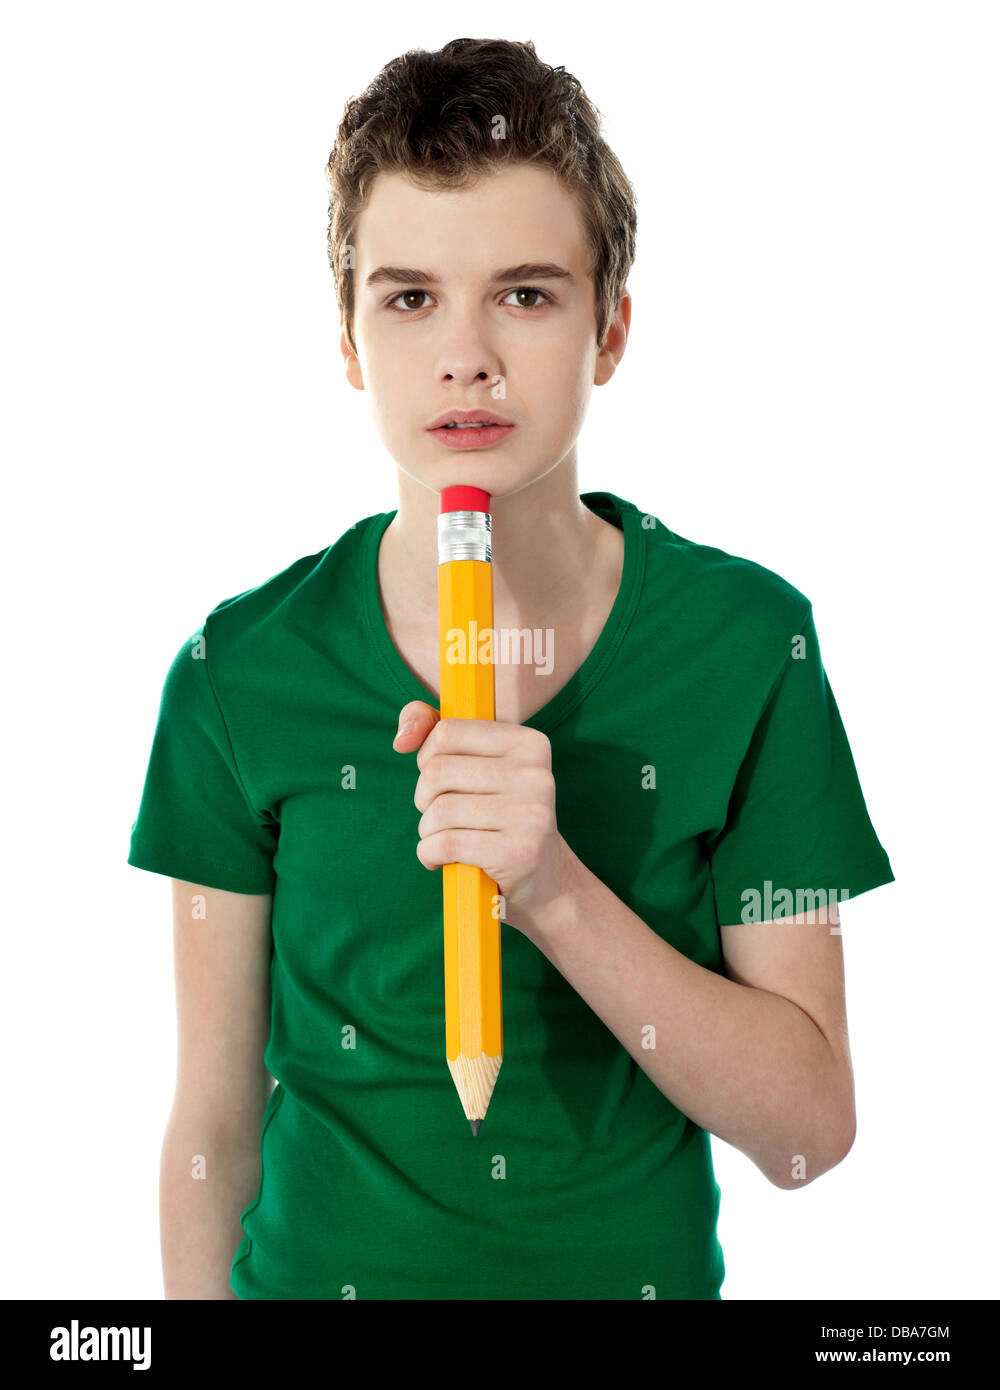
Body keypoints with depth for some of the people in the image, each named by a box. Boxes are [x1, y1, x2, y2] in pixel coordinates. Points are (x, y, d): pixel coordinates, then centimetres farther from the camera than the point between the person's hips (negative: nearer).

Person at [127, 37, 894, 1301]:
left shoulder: (751, 643, -14)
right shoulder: (239, 673, -14)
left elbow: (809, 1133, -16)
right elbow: (212, 1121, -7)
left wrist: (558, 890, -29)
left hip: (646, 1267, 1)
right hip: (315, 1267, 0)